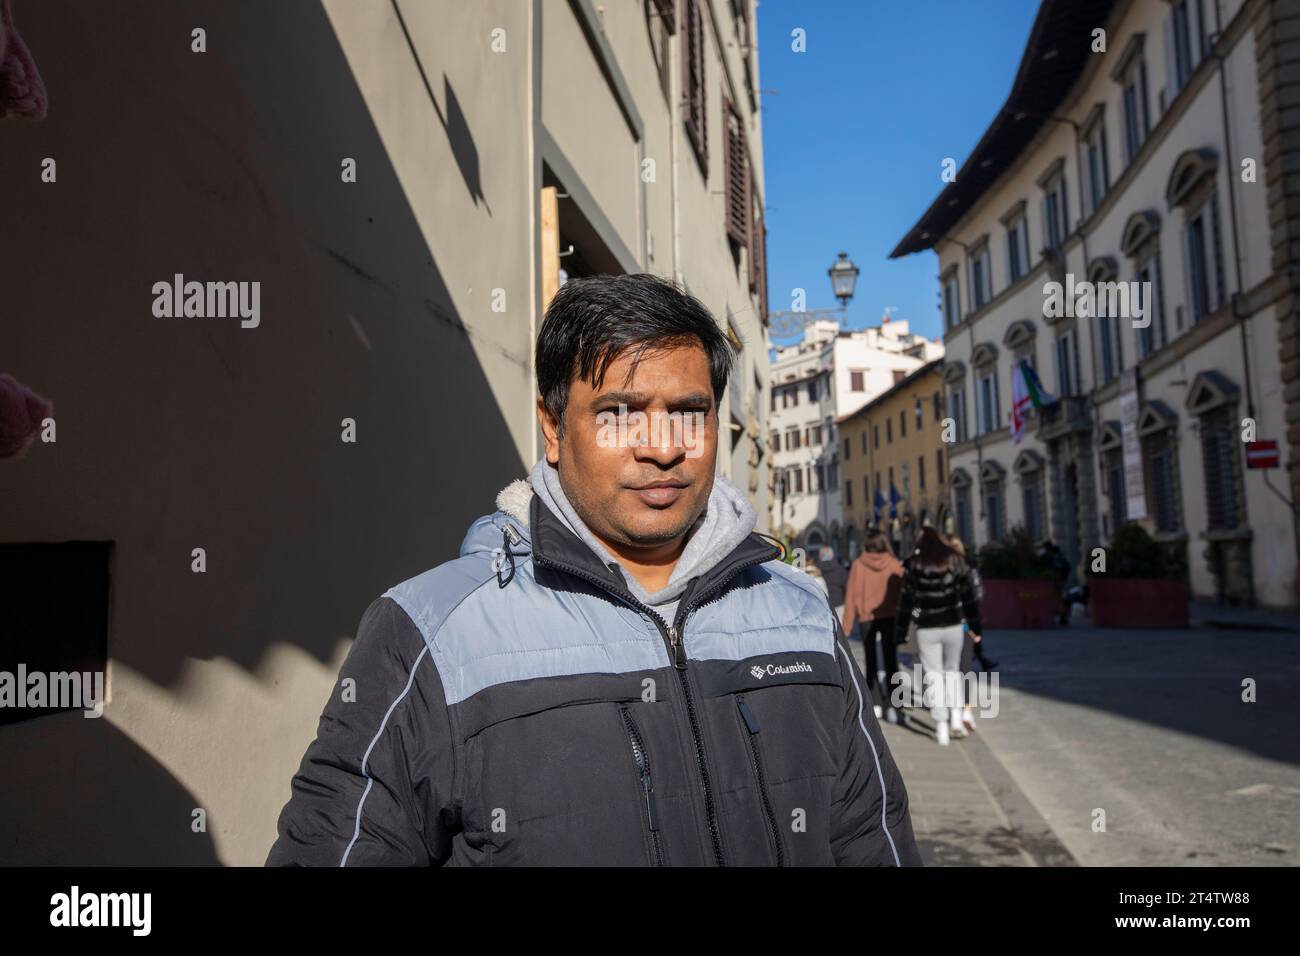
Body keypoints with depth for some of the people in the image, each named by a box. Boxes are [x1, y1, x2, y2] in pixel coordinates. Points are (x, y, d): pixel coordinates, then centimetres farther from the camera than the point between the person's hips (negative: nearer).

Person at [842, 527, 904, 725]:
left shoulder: (858, 564, -6)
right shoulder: (894, 564, -4)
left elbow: (852, 596, -6)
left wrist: (846, 625, -1)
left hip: (867, 618, 0)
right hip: (890, 617, 0)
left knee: (871, 662, 14)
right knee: (890, 662, 5)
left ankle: (876, 704, 9)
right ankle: (891, 706, -4)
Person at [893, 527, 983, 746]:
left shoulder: (913, 565, -3)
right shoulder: (955, 561, 4)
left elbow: (906, 600, -3)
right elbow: (969, 596, 5)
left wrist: (900, 632, 3)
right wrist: (976, 626, 12)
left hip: (926, 629, -2)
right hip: (953, 626, 2)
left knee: (933, 676, 4)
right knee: (952, 671, 19)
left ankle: (941, 728, 3)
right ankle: (956, 719, 8)